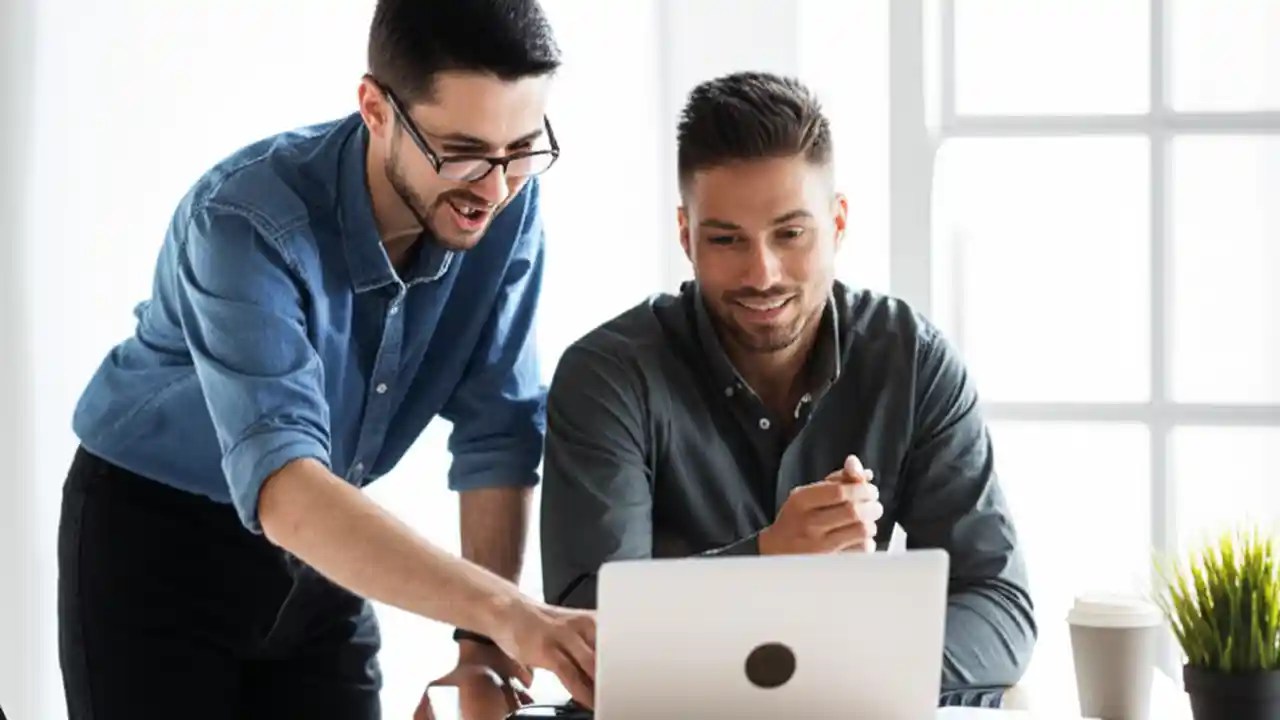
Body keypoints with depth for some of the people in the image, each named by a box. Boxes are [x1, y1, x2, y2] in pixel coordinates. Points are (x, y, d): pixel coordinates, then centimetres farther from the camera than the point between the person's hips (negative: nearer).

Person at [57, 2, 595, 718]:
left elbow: (499, 431, -10)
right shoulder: (249, 221, -32)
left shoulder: (508, 206, -15)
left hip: (325, 545, 5)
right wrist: (505, 612, -55)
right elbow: (282, 487, -44)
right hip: (154, 536, -4)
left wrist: (487, 643, -22)